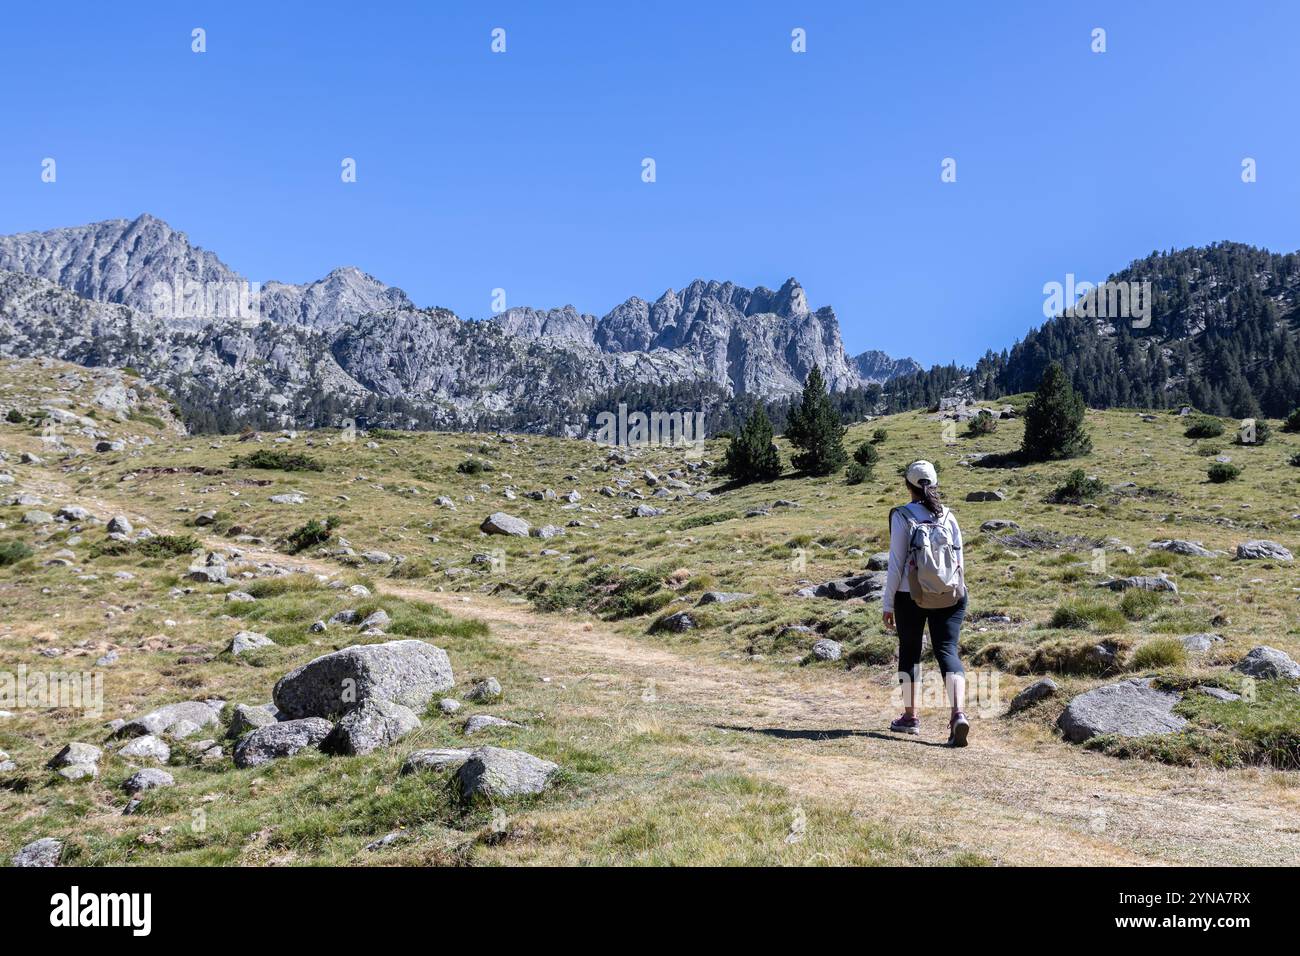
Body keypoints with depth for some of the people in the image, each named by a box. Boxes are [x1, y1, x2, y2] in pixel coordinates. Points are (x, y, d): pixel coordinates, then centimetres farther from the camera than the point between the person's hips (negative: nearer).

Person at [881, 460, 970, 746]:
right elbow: (959, 562, 7)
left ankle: (910, 716, 24)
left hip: (911, 597, -2)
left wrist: (888, 604, -3)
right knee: (947, 651, 2)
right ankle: (959, 713, -19)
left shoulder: (902, 516, -7)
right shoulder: (948, 517, 4)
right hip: (950, 596, 2)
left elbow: (896, 563, -9)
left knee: (909, 651, 15)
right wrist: (958, 594, 19)